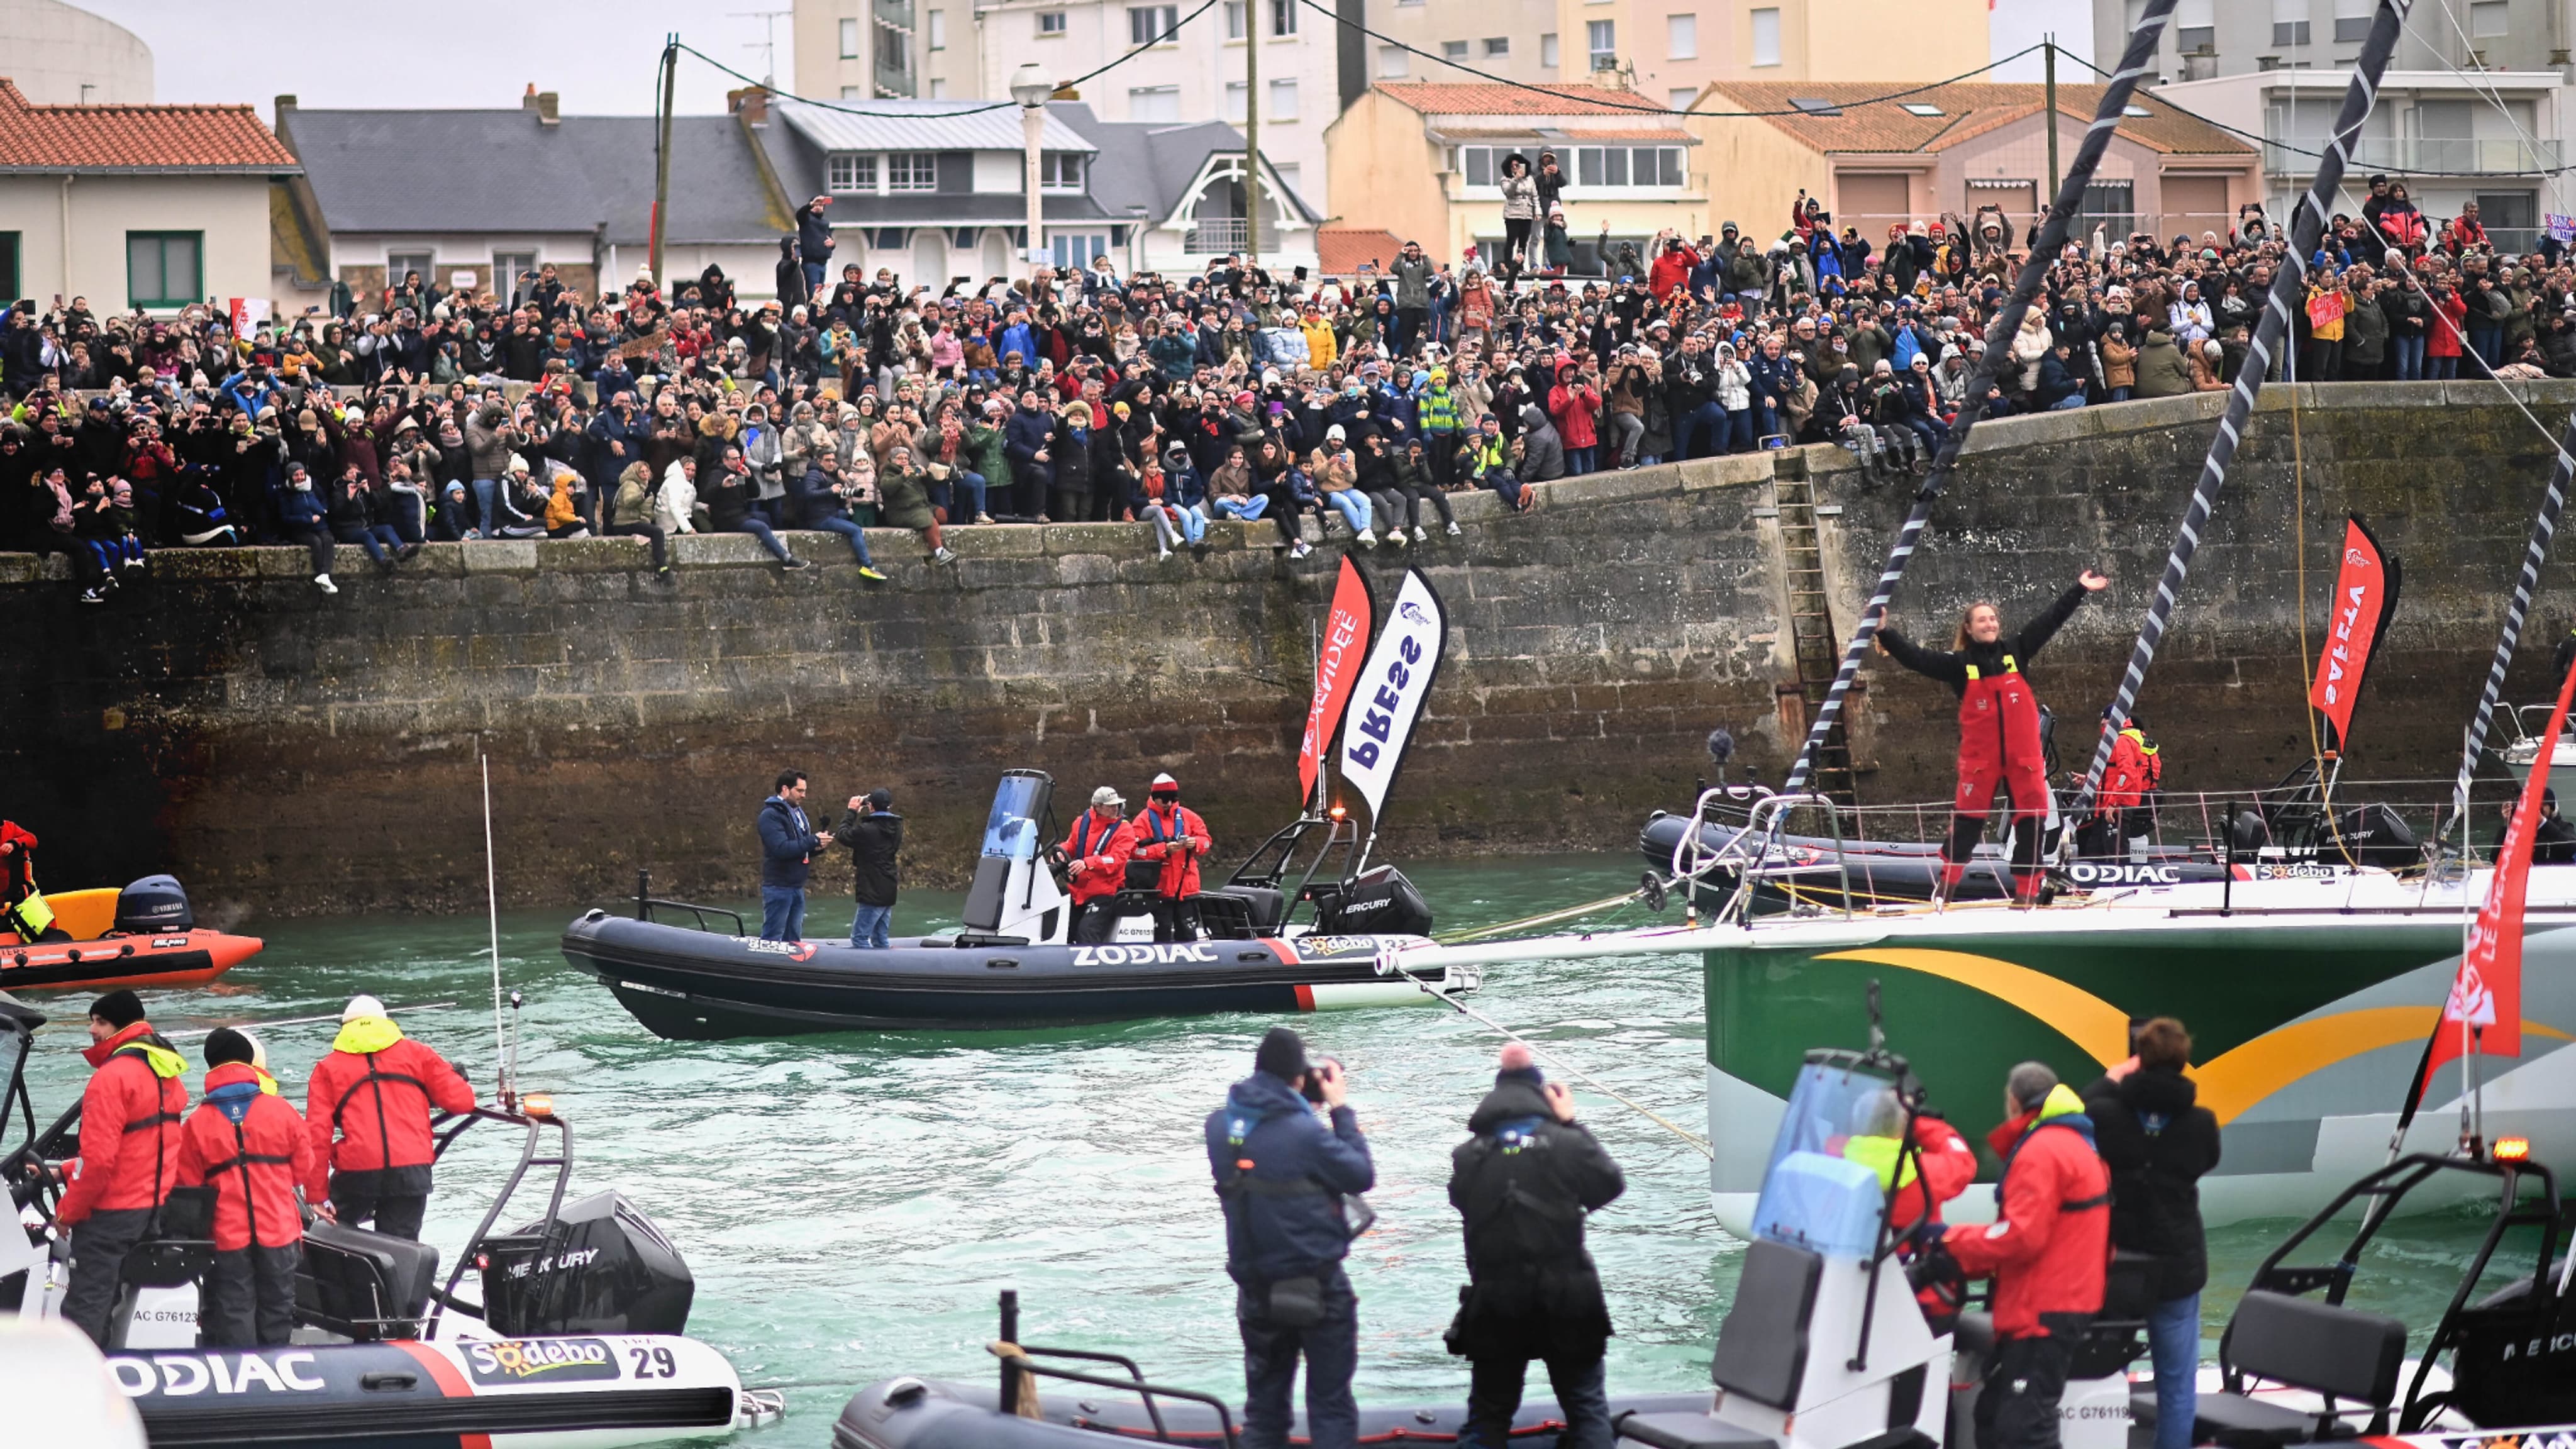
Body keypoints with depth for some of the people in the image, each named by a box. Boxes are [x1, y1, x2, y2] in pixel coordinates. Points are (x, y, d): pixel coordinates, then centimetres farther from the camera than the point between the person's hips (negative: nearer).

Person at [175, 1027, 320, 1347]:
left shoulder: (197, 1123, -5)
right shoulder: (281, 1110, -4)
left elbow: (189, 1186, -3)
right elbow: (303, 1170, 5)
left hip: (225, 1236, -1)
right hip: (278, 1232, 1)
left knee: (233, 1320, 4)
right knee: (275, 1313, 13)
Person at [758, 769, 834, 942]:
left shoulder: (797, 812, 16)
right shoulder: (771, 815, -13)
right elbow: (782, 848, -24)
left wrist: (817, 846, -2)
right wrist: (814, 840, -20)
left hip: (797, 887, 9)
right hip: (778, 887, -9)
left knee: (794, 939, 13)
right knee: (772, 939, -8)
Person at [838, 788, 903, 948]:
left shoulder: (867, 830, -20)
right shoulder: (896, 827, 4)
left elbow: (843, 835, -3)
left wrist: (852, 812, 7)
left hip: (873, 893, -8)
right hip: (889, 892, 8)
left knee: (859, 938, -5)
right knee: (880, 938, 14)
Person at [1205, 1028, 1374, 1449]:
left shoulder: (1221, 1126, -3)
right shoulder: (1304, 1133, -22)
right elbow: (1362, 1176, -11)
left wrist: (1305, 1110, 8)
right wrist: (1341, 1110, -4)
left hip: (1256, 1292, 6)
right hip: (1318, 1288, -6)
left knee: (1263, 1409, 13)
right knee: (1331, 1407, 2)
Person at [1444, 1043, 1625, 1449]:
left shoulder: (1467, 1156, -2)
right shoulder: (1566, 1144, -7)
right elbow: (1611, 1185, 7)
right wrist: (1572, 1124, 13)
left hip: (1495, 1304, 2)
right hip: (1564, 1299, -1)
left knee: (1487, 1415, 10)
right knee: (1587, 1407, 7)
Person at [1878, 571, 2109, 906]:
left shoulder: (2016, 652, 4)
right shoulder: (1959, 664, -2)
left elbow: (2050, 621, 8)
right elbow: (1917, 658, -8)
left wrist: (2080, 591, 9)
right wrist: (1884, 633, -17)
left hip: (2023, 755, 2)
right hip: (1980, 758, -2)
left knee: (2031, 821, 1)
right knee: (1968, 819, 2)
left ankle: (2027, 891, 8)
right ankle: (1948, 880, 16)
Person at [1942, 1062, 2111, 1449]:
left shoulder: (2042, 1152, -14)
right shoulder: (2077, 1145, 20)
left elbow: (2021, 1236, -21)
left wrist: (1955, 1242, -9)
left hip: (2043, 1311, -11)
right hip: (2064, 1298, 11)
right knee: (1994, 1417, 17)